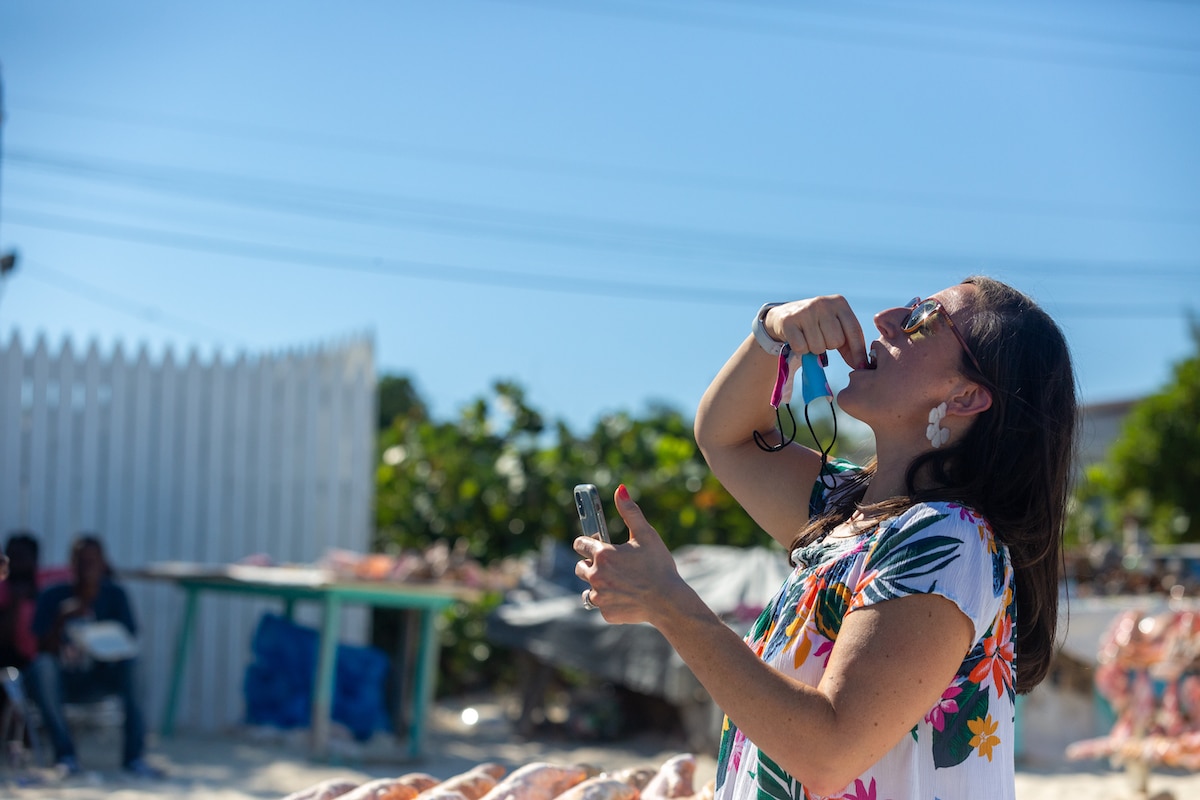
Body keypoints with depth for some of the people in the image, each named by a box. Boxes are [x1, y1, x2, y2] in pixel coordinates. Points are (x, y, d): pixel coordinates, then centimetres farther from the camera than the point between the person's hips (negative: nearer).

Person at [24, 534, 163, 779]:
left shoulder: (115, 595, -2)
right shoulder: (53, 597, -8)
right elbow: (42, 651, -14)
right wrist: (63, 619, -30)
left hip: (95, 682, 2)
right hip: (57, 683, -1)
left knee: (128, 663, -28)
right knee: (42, 665, -34)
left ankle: (134, 756, -29)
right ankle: (65, 754, -28)